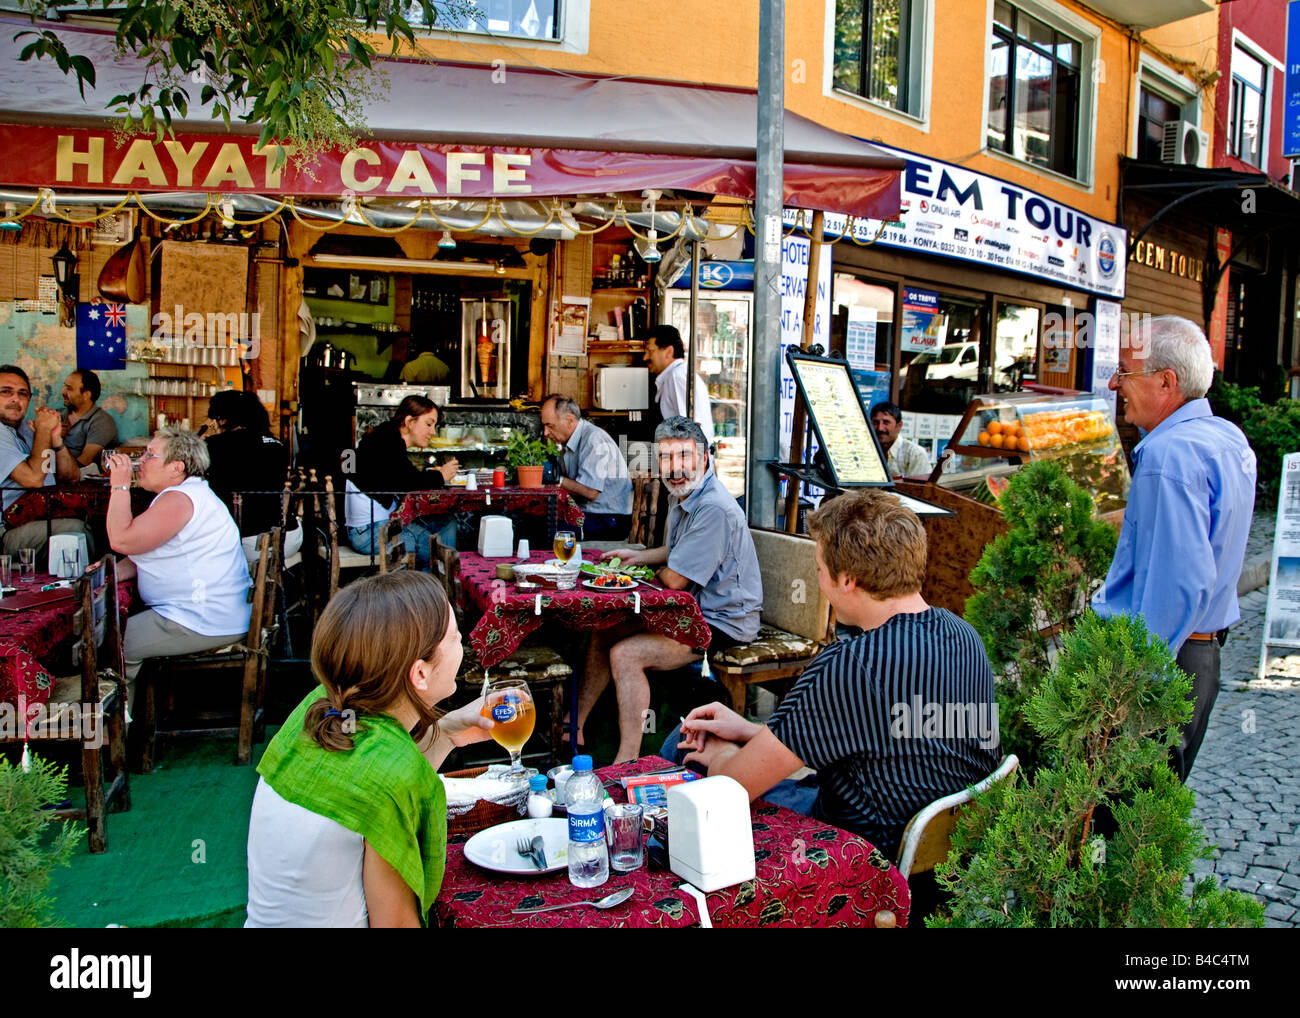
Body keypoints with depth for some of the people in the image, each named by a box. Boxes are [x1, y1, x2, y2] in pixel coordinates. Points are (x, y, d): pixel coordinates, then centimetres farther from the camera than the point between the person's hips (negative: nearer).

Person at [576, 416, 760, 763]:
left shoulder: (714, 509, -25)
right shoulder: (685, 498, 9)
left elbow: (675, 579, -25)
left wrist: (656, 571, -2)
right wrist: (638, 556, 10)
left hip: (721, 623, -10)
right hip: (691, 612, 11)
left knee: (625, 655, -22)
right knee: (603, 635, 9)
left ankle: (628, 763, -16)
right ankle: (573, 727, 19)